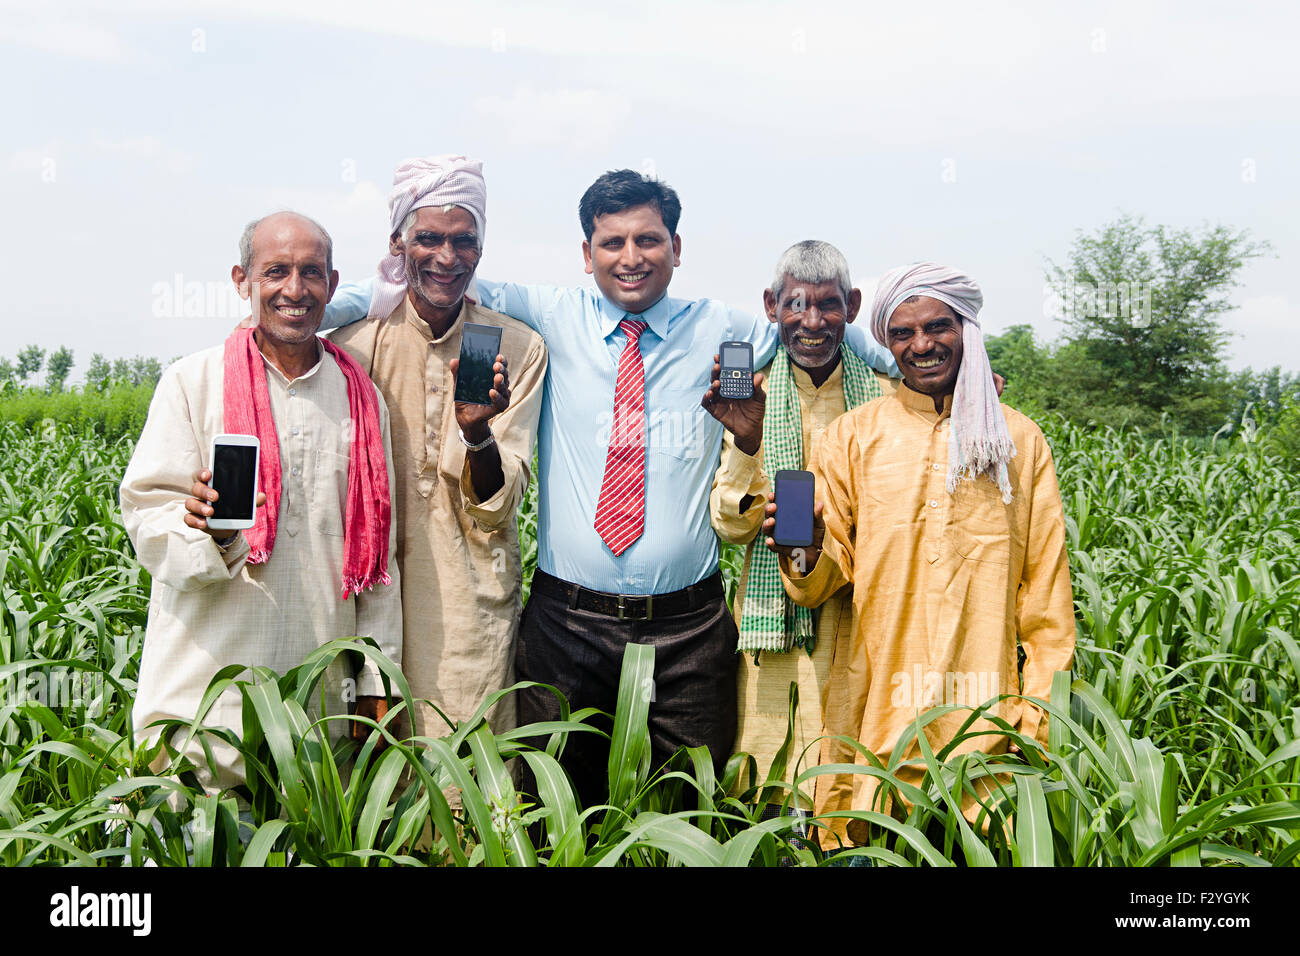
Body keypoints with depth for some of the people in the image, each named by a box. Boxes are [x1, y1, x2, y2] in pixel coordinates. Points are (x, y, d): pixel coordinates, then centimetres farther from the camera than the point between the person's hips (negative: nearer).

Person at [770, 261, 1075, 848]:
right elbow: (823, 582, 4)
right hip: (876, 716, 0)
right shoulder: (854, 436, 5)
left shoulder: (1018, 441, 7)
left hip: (987, 719, 1)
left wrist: (1043, 705, 3)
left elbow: (1045, 586, 9)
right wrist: (808, 554, -19)